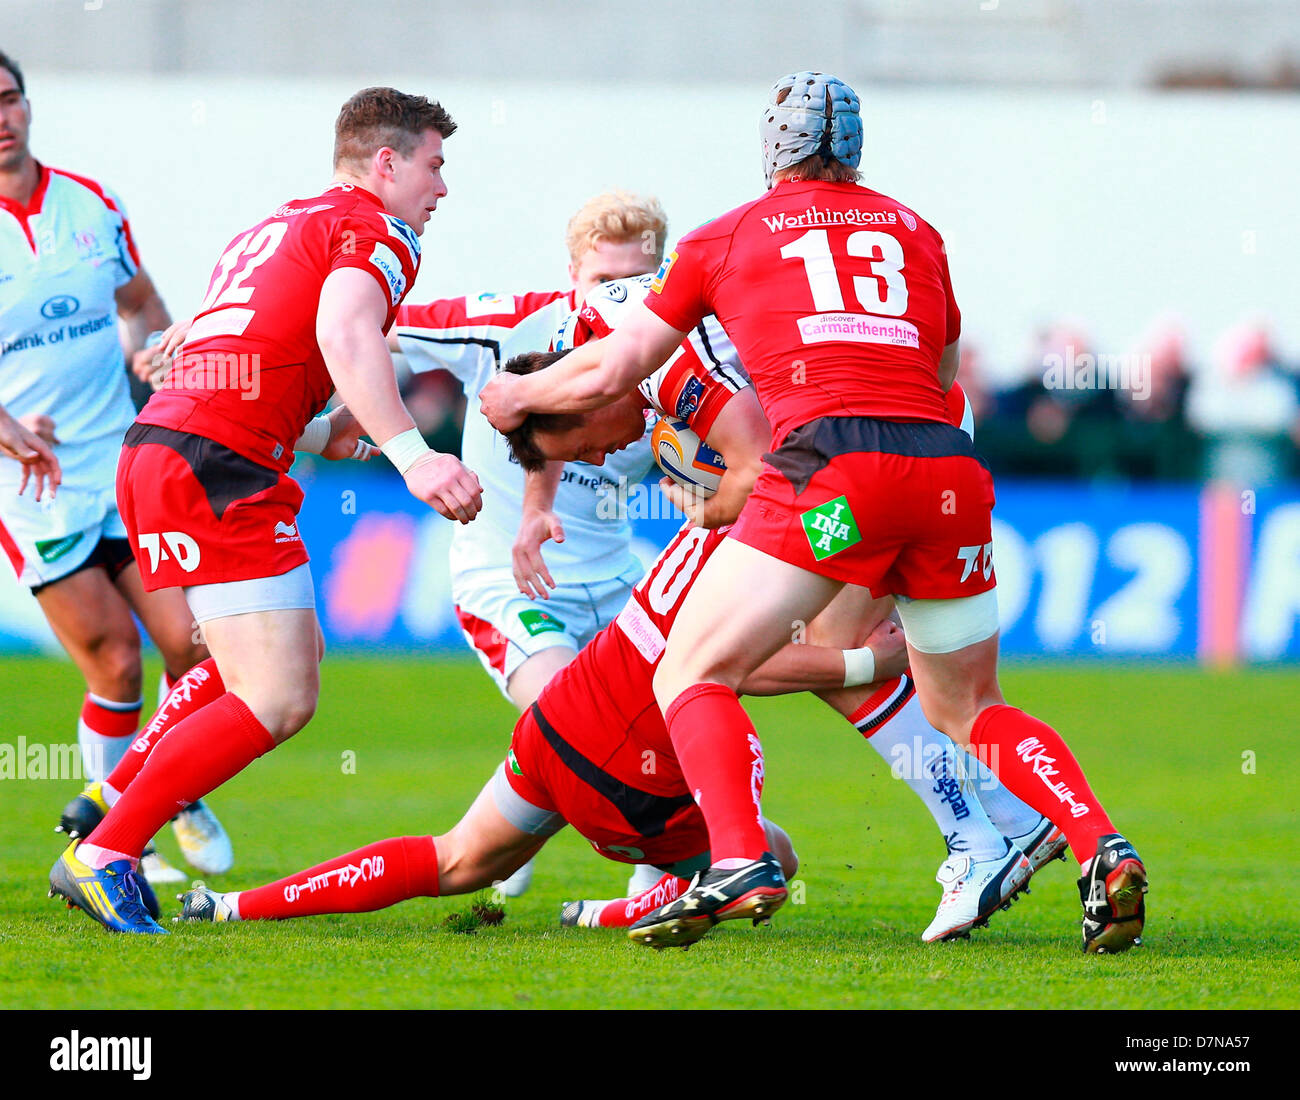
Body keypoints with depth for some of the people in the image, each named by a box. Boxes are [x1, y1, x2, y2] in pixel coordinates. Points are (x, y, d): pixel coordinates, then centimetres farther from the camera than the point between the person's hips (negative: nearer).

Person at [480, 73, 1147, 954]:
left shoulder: (724, 239, 16)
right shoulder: (914, 232, 24)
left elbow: (609, 374, 22)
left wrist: (516, 397, 40)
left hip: (833, 467, -4)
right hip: (948, 467, 4)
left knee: (691, 677, 5)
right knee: (967, 707, 20)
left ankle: (740, 861, -20)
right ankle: (1101, 848, -2)